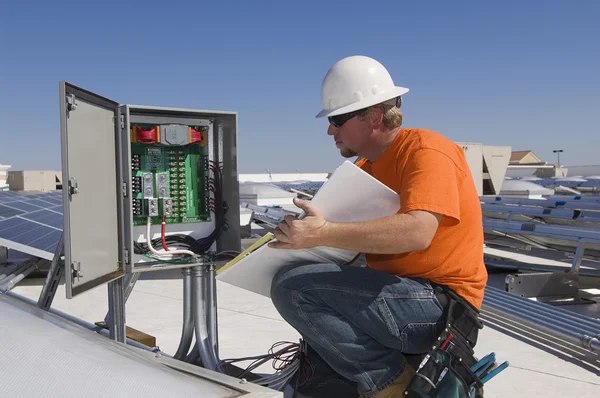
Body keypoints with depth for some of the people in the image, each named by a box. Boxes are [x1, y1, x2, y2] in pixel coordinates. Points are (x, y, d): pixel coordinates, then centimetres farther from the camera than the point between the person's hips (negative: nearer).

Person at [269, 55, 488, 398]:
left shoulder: (427, 151, -14)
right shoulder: (366, 167, 14)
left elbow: (417, 232, -30)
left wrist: (323, 234, -34)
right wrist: (300, 231, -3)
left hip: (437, 305, -10)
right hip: (401, 290, 10)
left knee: (293, 288, -22)